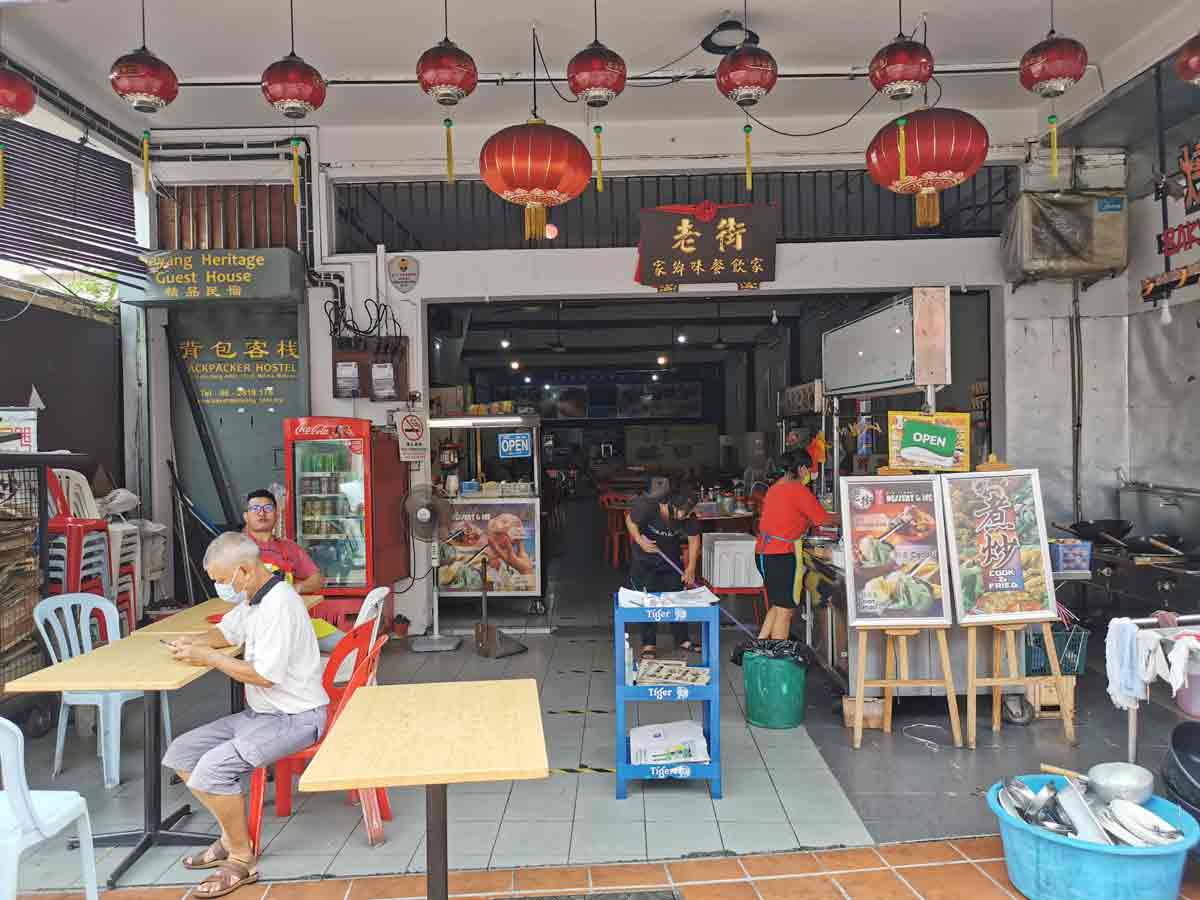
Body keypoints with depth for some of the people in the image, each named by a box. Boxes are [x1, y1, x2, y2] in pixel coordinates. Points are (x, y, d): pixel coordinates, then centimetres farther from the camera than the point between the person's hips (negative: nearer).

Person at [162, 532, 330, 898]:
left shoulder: (279, 604, -23)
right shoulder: (252, 598, 7)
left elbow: (263, 674, -25)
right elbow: (225, 632, 25)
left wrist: (208, 656, -15)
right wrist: (193, 641, 4)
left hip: (294, 717, -10)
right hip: (260, 712, 11)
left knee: (212, 767, -26)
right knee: (181, 753, 8)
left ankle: (242, 860, -5)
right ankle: (231, 836, 17)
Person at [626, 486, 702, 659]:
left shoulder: (688, 517, -22)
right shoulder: (648, 507, -31)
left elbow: (694, 540, -10)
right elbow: (630, 520, -12)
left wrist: (691, 568, -15)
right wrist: (640, 541, -26)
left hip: (672, 558, 3)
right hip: (645, 559, -3)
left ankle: (682, 639, 22)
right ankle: (648, 644, 7)